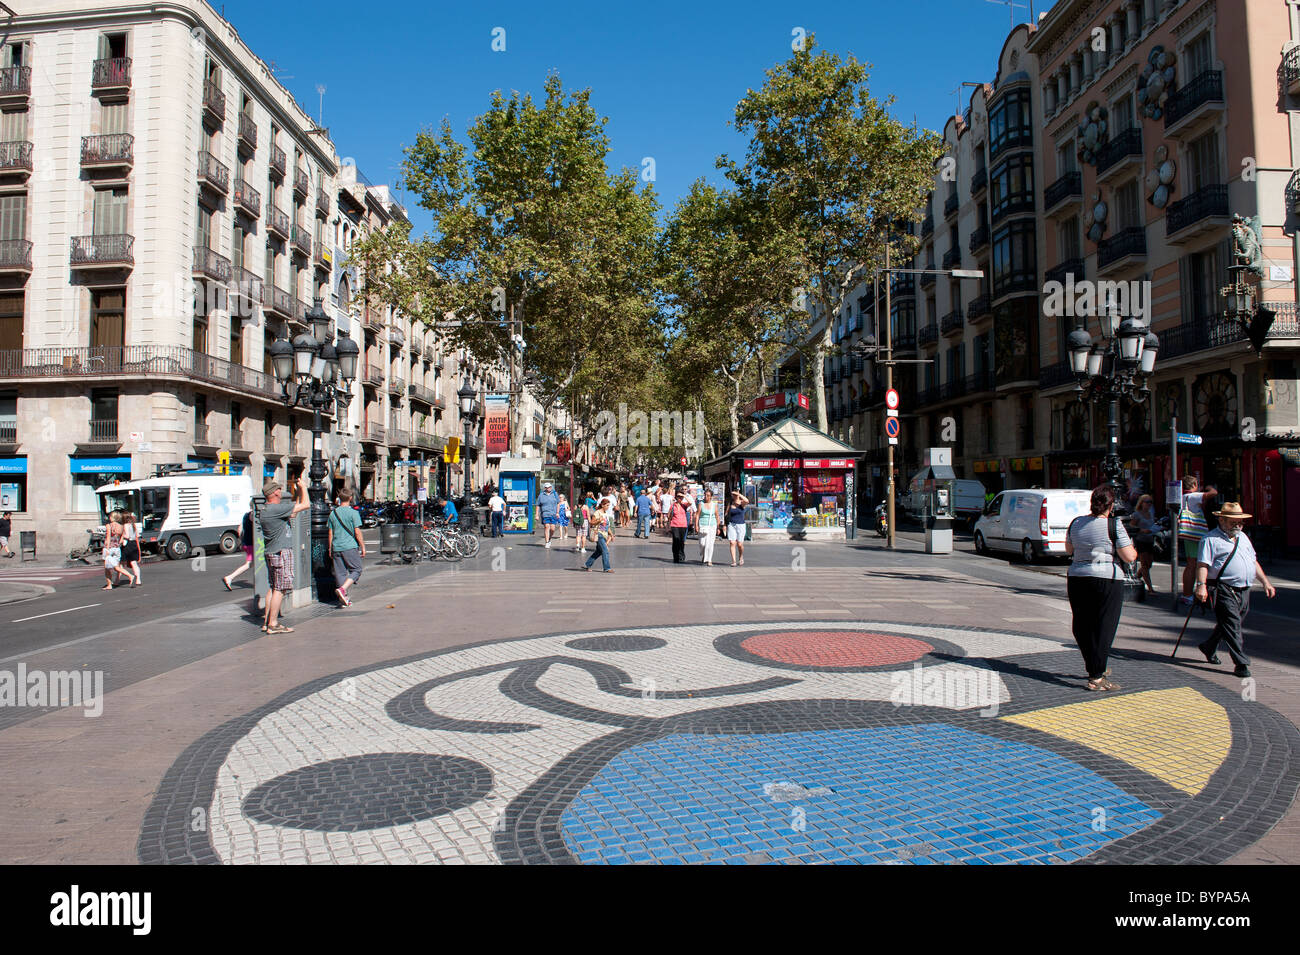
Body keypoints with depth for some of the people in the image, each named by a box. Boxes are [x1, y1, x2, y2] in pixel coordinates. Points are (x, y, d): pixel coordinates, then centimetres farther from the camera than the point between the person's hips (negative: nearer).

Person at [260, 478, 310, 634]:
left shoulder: (265, 510, 13)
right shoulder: (277, 508, -17)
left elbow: (293, 513, 23)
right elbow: (305, 505, -16)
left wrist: (297, 492, 20)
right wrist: (303, 487, 0)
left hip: (271, 552, 10)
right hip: (281, 552, -10)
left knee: (274, 587, 15)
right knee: (280, 589, -5)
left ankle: (267, 622, 19)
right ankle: (273, 624, -3)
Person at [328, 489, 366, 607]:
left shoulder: (333, 513, 8)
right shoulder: (353, 513, -7)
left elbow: (330, 533, 12)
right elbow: (357, 532, -8)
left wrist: (330, 549, 19)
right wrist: (363, 547, -1)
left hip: (336, 547, 5)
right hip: (350, 547, -5)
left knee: (340, 572, 9)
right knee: (356, 570, 4)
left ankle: (344, 599, 11)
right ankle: (343, 589, -16)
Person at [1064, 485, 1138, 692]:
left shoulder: (1076, 523, 5)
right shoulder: (1114, 525, -9)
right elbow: (1129, 556, -9)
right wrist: (1134, 551, 12)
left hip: (1076, 579, 5)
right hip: (1106, 580, -5)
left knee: (1082, 626, 15)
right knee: (1103, 627, 0)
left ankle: (1096, 668, 30)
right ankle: (1096, 678, -3)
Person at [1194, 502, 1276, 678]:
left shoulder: (1243, 537, 20)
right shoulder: (1211, 539, -5)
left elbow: (1254, 561, 25)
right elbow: (1203, 564, -14)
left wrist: (1265, 582, 19)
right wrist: (1201, 585, -26)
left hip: (1245, 591, 8)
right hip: (1225, 590, -8)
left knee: (1228, 625, 15)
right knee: (1233, 626, -9)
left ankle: (1209, 647, 34)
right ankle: (1241, 664, -7)